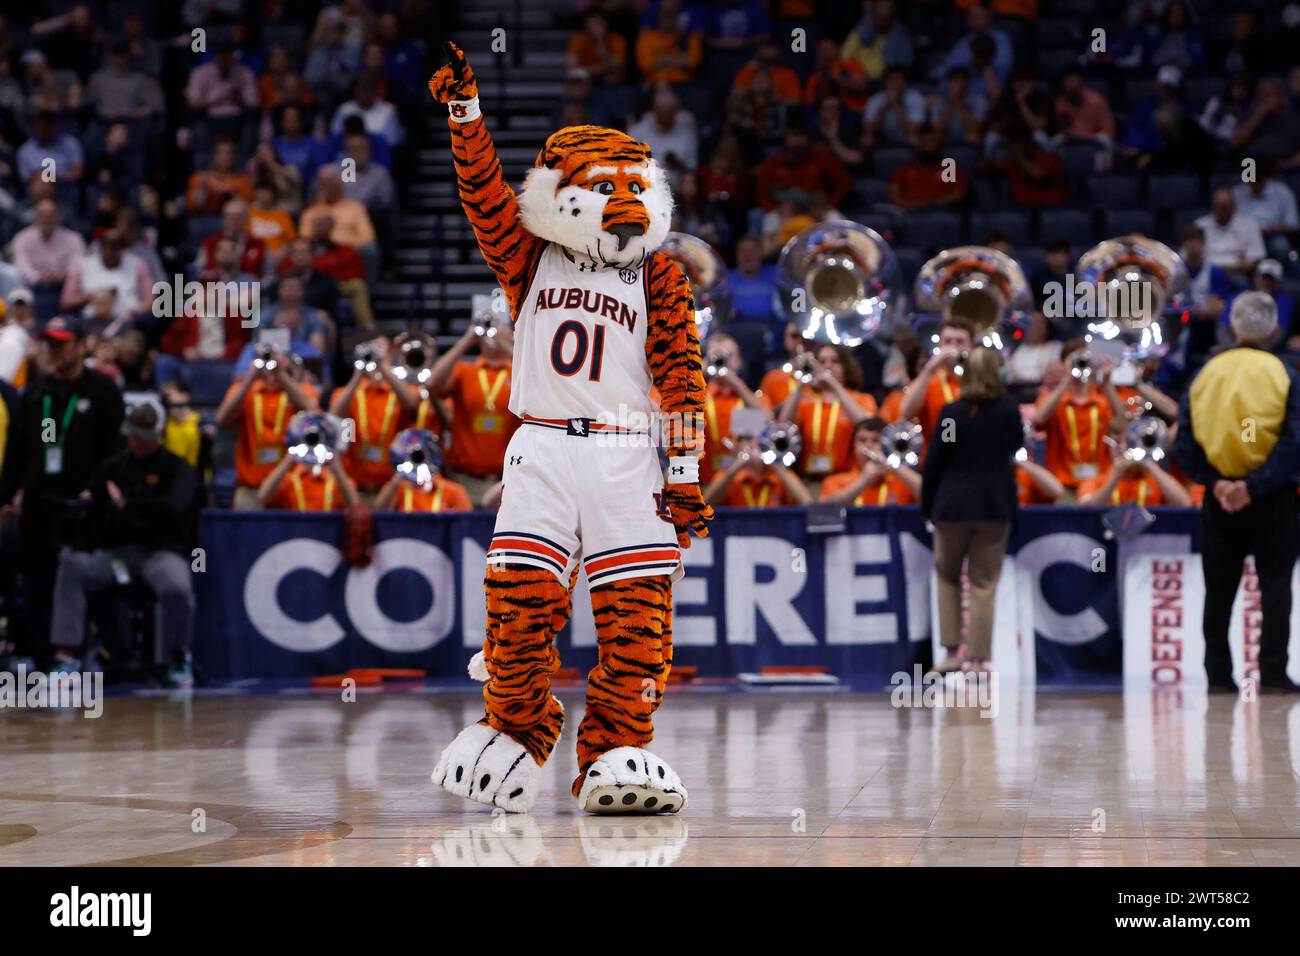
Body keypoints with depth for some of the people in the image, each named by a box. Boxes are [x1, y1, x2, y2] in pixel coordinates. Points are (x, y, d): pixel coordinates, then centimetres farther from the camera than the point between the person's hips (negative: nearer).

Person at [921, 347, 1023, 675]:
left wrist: (927, 504, 7)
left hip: (953, 505, -1)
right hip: (996, 506, 1)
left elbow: (934, 461, -4)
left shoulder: (951, 413, -8)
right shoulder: (1008, 411, -5)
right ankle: (978, 656, 2)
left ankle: (952, 649, 9)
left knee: (947, 575, 17)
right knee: (984, 582, 6)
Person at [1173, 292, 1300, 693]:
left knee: (1219, 589, 11)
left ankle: (1218, 674, 10)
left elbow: (1184, 445, -2)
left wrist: (1215, 483, -8)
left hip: (1219, 498, 3)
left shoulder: (1206, 373, 3)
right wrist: (1255, 487, -18)